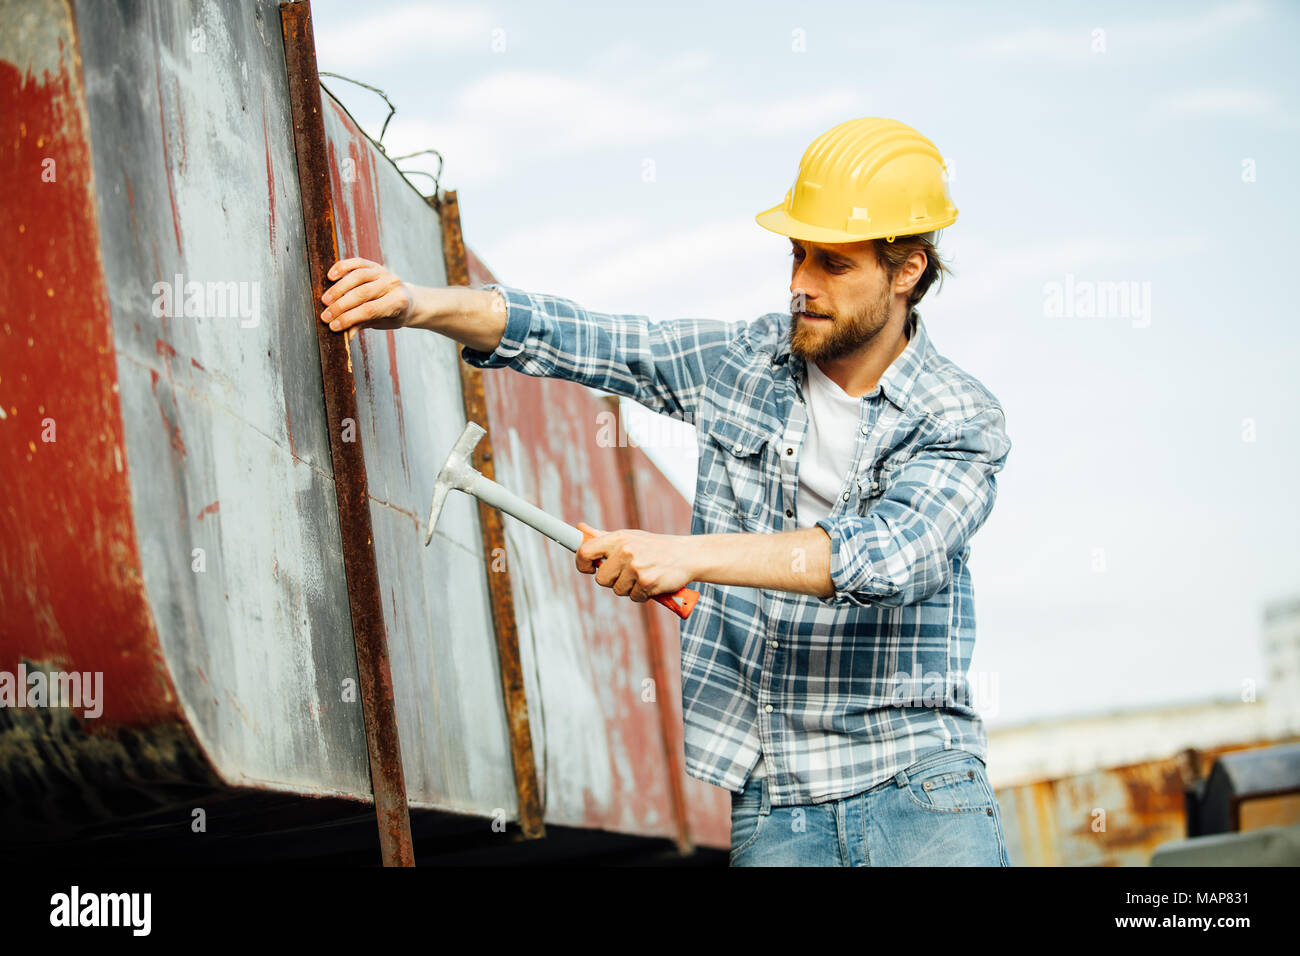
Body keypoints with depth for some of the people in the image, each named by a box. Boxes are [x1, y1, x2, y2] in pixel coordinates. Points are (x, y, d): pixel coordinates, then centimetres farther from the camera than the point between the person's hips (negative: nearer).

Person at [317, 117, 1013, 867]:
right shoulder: (745, 361, 8)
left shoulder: (964, 422, -6)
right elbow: (581, 340, 6)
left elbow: (893, 554, -23)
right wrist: (424, 306, -10)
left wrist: (688, 555, -31)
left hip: (920, 786, -3)